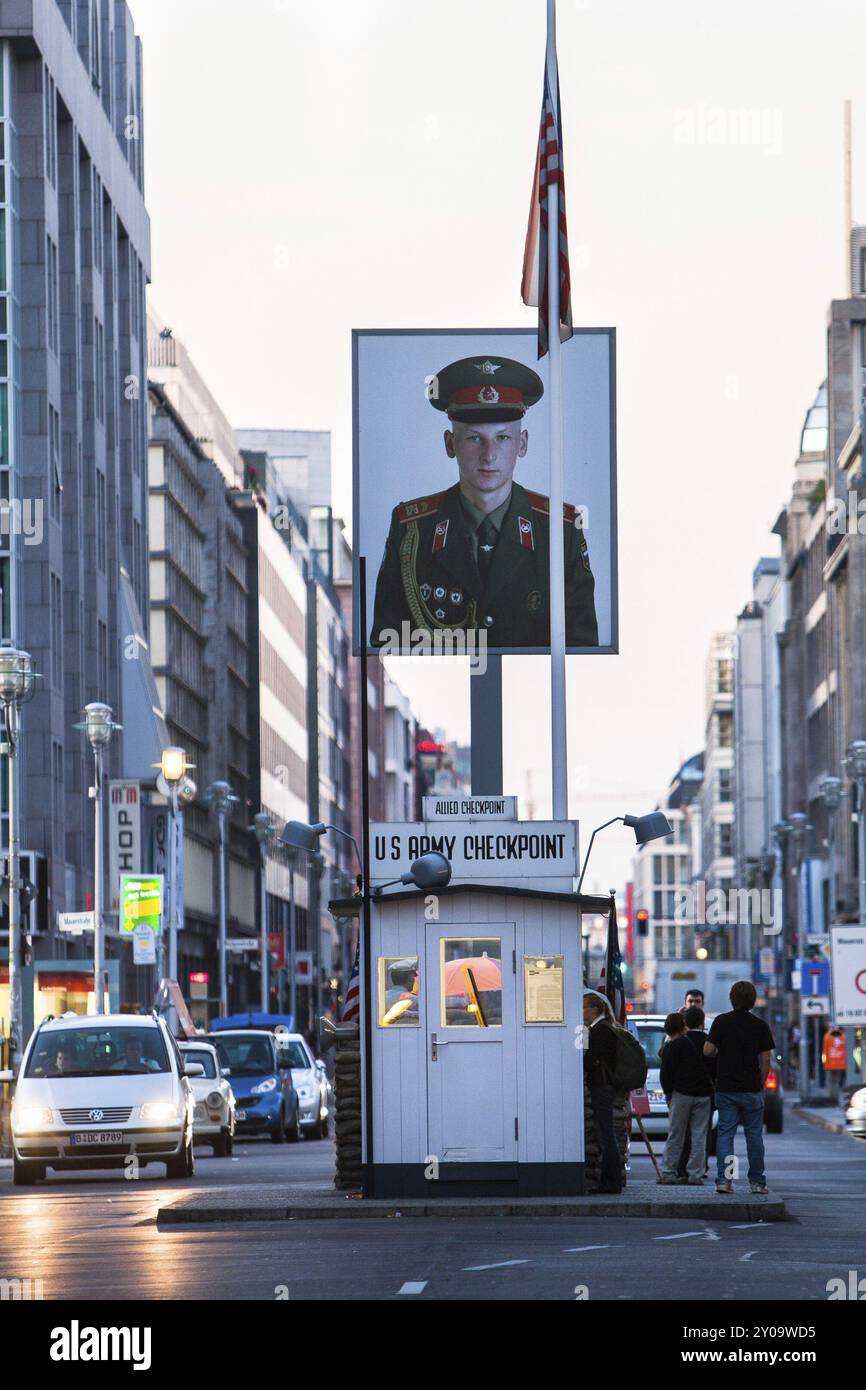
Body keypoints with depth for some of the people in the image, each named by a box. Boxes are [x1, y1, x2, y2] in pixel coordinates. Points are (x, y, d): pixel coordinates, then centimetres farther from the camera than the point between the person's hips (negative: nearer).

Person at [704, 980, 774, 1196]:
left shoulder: (721, 1022, -3)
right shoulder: (760, 1026, -2)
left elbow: (707, 1051, -6)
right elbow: (766, 1060, -2)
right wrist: (761, 1084, 10)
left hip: (725, 1088, 0)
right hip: (751, 1089, 0)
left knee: (725, 1133, 3)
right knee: (754, 1135, 8)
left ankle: (723, 1178, -8)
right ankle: (757, 1182, 12)